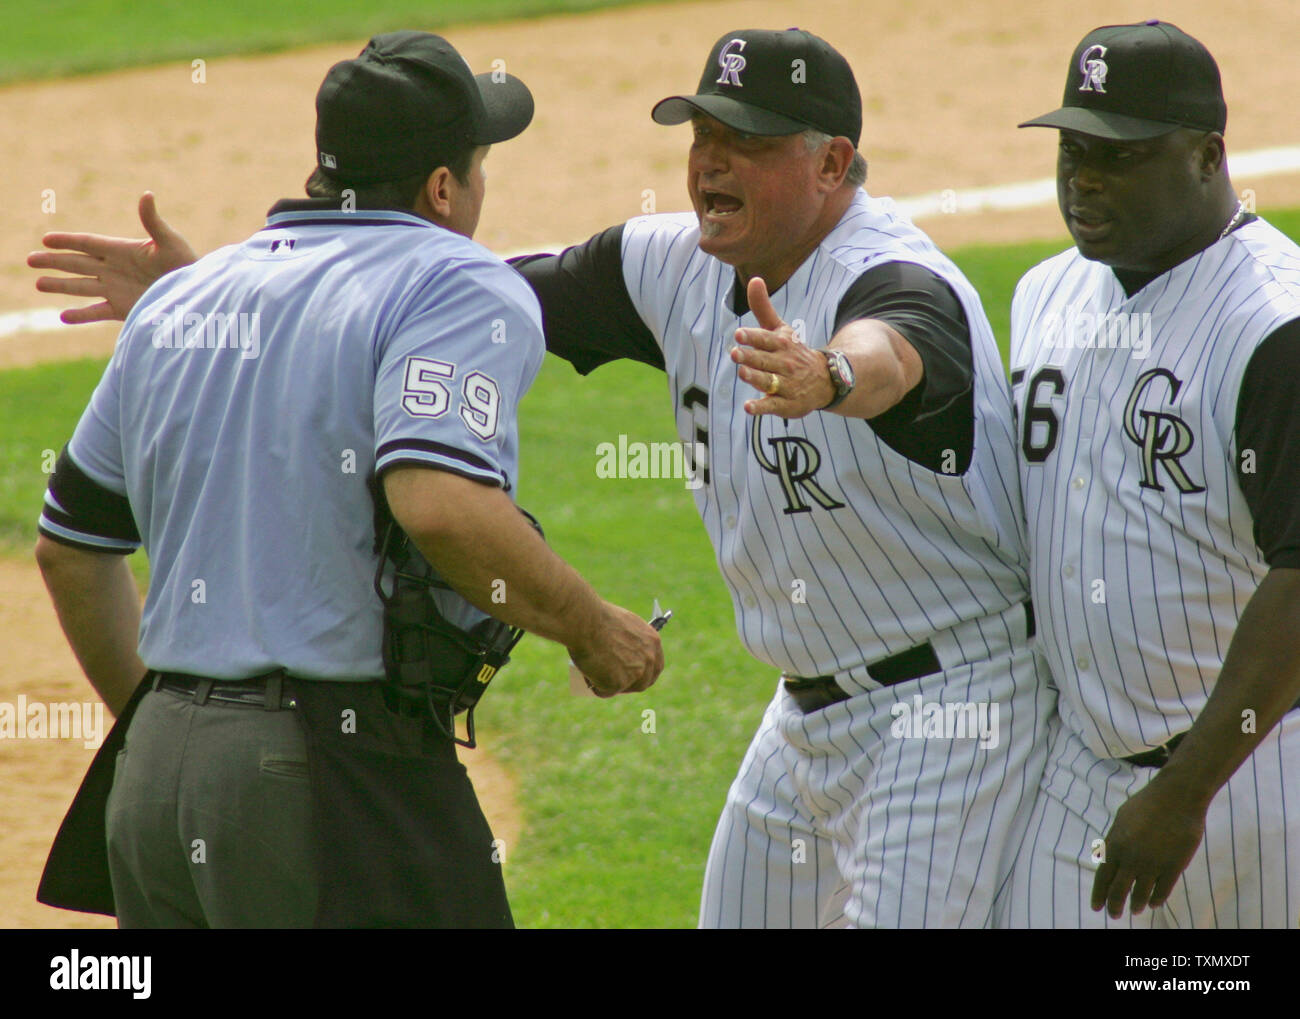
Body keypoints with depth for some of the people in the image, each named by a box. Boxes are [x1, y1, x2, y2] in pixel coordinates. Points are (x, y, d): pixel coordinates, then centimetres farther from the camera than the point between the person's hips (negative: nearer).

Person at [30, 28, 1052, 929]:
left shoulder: (898, 279, -23)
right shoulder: (678, 268, 2)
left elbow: (893, 350, -47)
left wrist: (828, 376, -72)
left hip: (949, 704, -9)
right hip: (810, 706, 9)